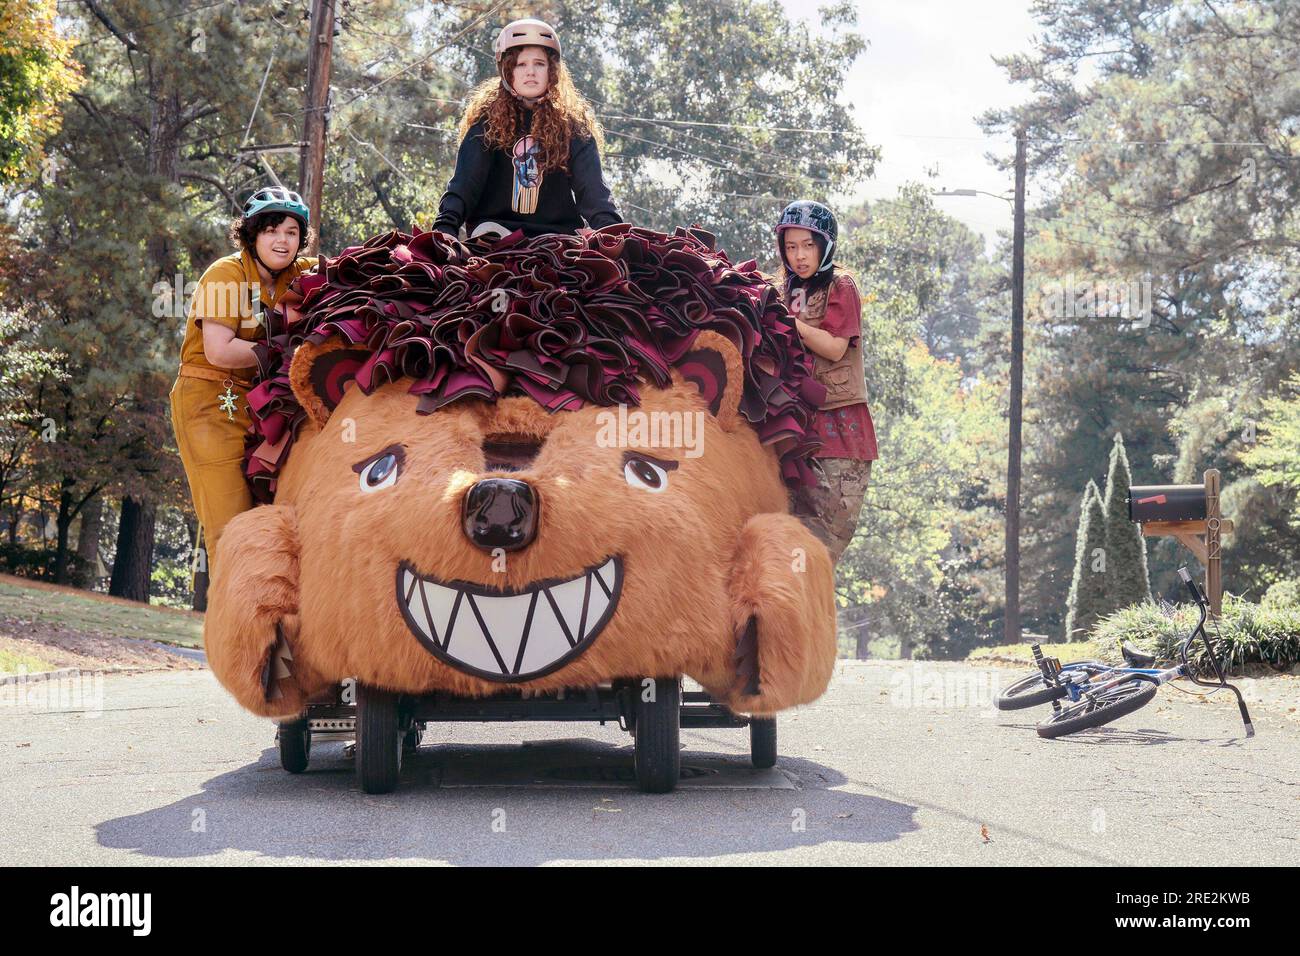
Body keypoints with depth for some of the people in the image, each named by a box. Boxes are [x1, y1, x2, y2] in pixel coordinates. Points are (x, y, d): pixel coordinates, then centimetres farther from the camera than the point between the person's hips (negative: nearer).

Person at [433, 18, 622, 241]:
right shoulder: (488, 117, 5)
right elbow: (465, 180, -4)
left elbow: (592, 187, -4)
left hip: (556, 232, 0)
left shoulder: (572, 122, 6)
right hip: (495, 225, 0)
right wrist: (445, 227, -22)